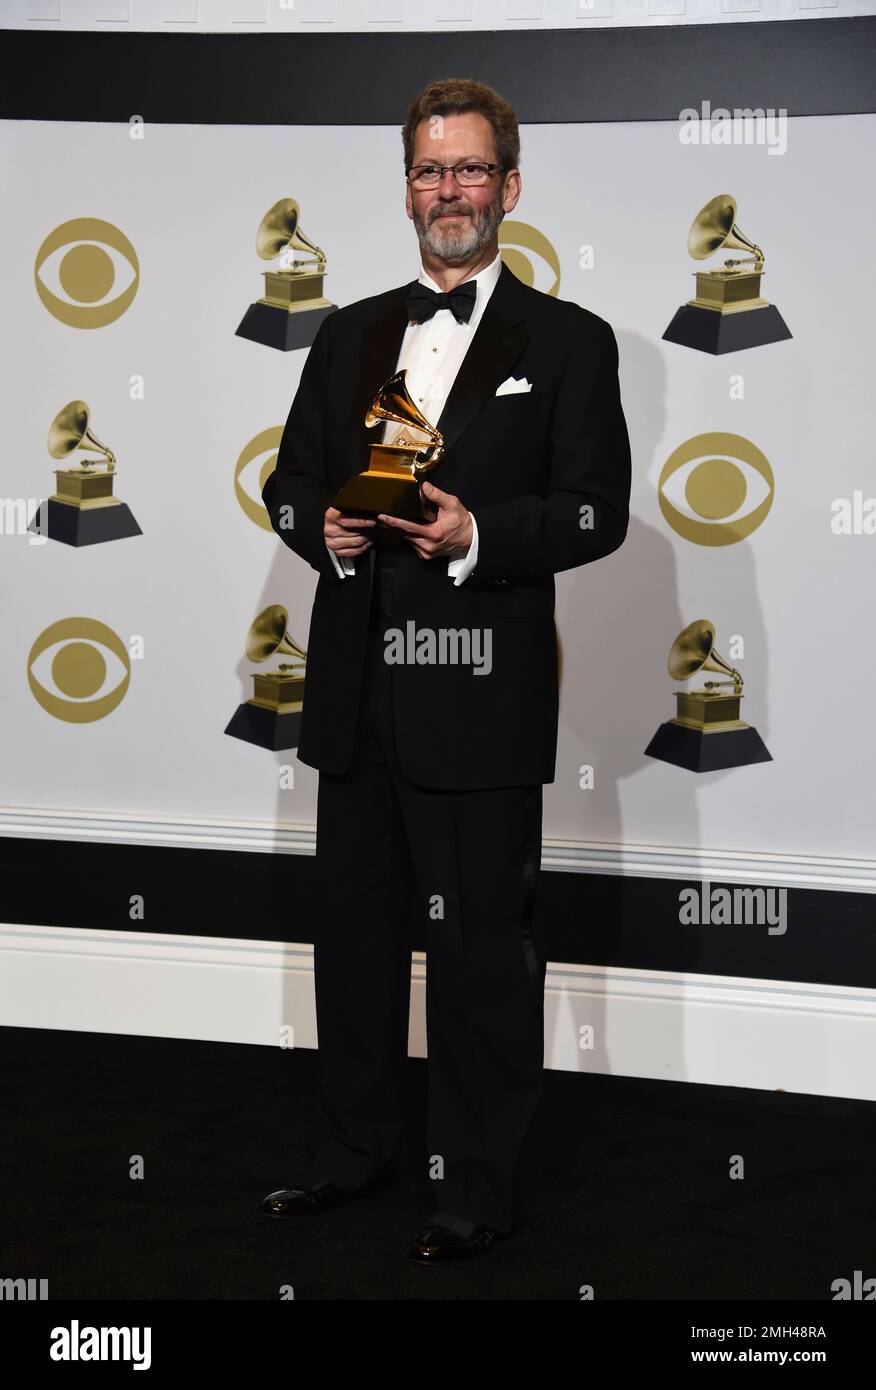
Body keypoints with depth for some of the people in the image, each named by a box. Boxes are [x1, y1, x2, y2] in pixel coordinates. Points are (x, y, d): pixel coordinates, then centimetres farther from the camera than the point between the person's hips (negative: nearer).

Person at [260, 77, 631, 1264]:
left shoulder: (567, 341, 2)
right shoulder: (350, 335, 15)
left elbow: (597, 509, -5)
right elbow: (289, 479, 16)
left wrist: (478, 534, -20)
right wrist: (321, 530, -6)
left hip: (479, 701, -5)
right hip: (355, 689, 5)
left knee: (482, 944, 2)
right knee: (354, 926, 15)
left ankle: (476, 1187, 16)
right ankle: (358, 1146, 31)